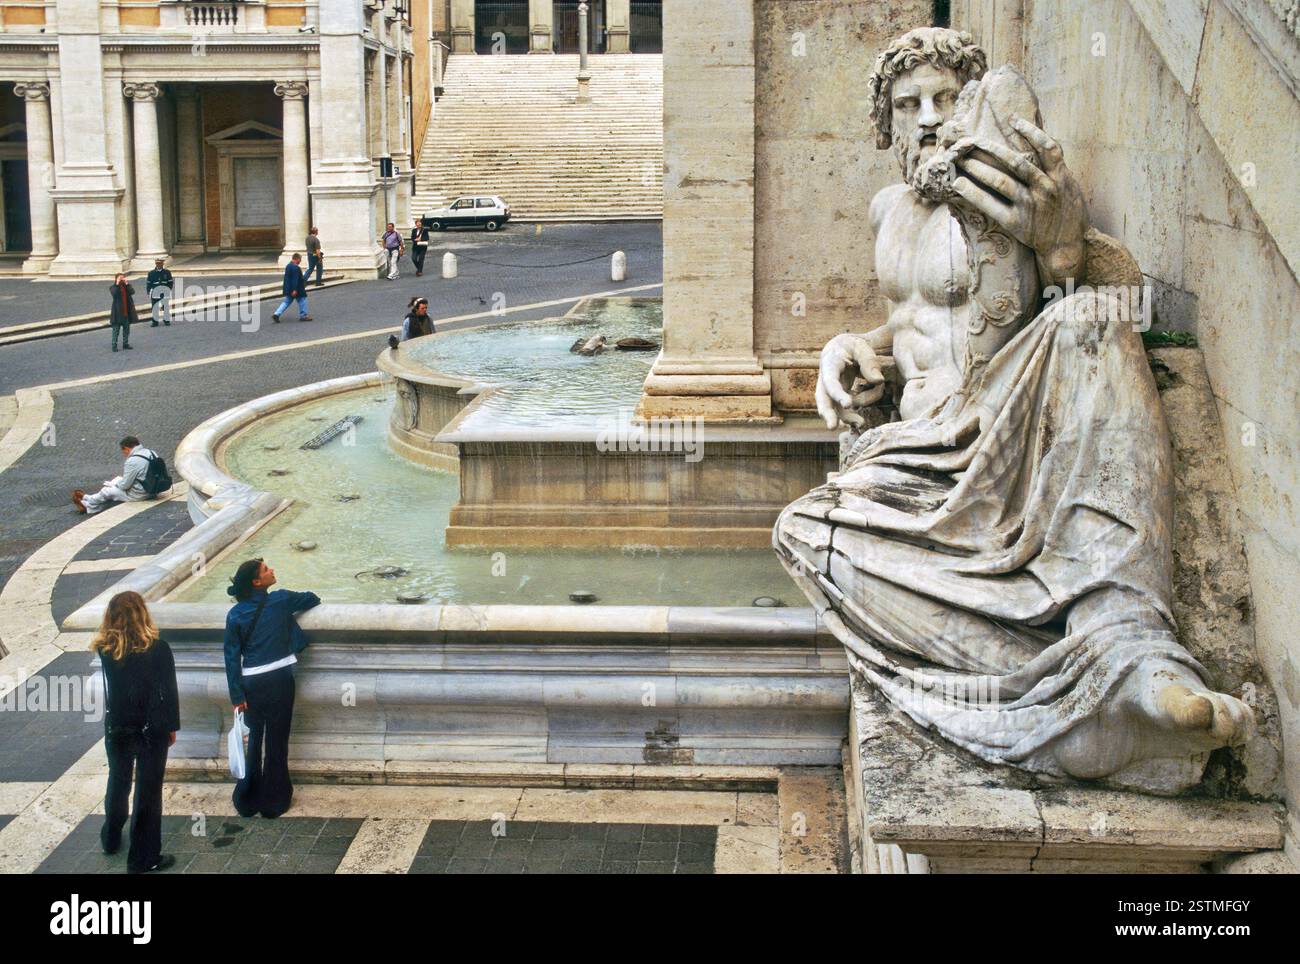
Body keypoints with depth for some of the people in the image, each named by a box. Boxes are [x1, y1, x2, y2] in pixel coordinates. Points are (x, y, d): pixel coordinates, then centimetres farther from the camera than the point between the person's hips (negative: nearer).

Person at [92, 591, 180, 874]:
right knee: (148, 791, 5)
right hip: (151, 729, -4)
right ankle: (142, 858, 10)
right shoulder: (158, 648, -17)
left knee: (118, 783, 24)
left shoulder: (105, 649, -8)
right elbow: (169, 690, -11)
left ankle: (111, 840, 41)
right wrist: (172, 726, 0)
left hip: (116, 727, 4)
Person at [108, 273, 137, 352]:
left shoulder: (126, 287, 9)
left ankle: (125, 344, 22)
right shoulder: (113, 288, -1)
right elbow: (114, 294, -23)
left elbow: (132, 292, -10)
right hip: (118, 312, -4)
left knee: (126, 329, 12)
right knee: (116, 329, -2)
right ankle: (114, 346, 0)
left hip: (126, 312, 4)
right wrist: (117, 284, -23)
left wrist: (126, 284, -16)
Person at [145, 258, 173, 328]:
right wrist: (148, 291, 1)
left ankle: (166, 320, 14)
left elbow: (170, 282, 10)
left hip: (165, 292, 0)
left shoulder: (167, 272, 6)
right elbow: (148, 283, 7)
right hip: (155, 292, 0)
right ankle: (155, 321, 7)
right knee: (154, 307, -1)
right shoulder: (151, 273, 6)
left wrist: (169, 290, 1)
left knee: (166, 306, 4)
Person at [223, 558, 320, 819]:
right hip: (279, 680, -2)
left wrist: (237, 695, 1)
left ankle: (248, 800, 23)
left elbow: (232, 656, -2)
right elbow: (312, 599, 11)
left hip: (251, 683, 2)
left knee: (253, 739, 16)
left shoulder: (235, 614, -2)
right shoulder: (281, 600, -6)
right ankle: (273, 802, 15)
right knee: (276, 741, 8)